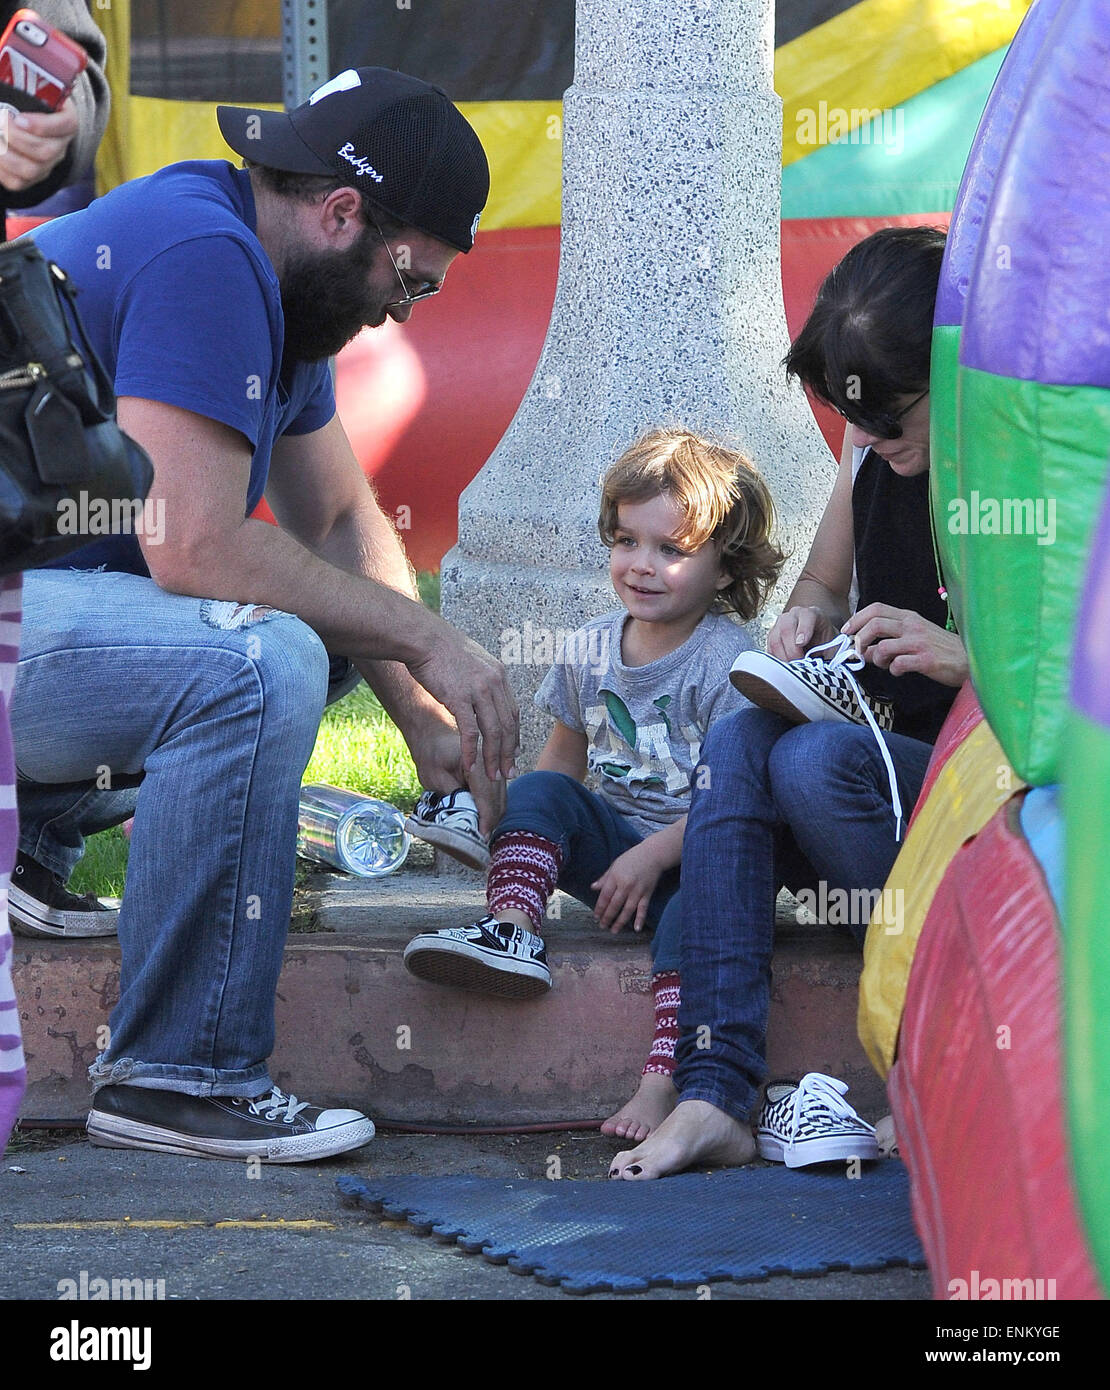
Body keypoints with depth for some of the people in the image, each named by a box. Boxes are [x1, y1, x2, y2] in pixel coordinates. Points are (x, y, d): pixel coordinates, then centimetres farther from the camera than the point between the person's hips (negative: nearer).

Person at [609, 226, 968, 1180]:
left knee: (817, 761, -32)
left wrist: (963, 656, -29)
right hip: (890, 764, 7)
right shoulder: (875, 449, 8)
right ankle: (715, 1094, -31)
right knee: (738, 743, -23)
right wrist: (809, 618, 0)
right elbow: (824, 584, 24)